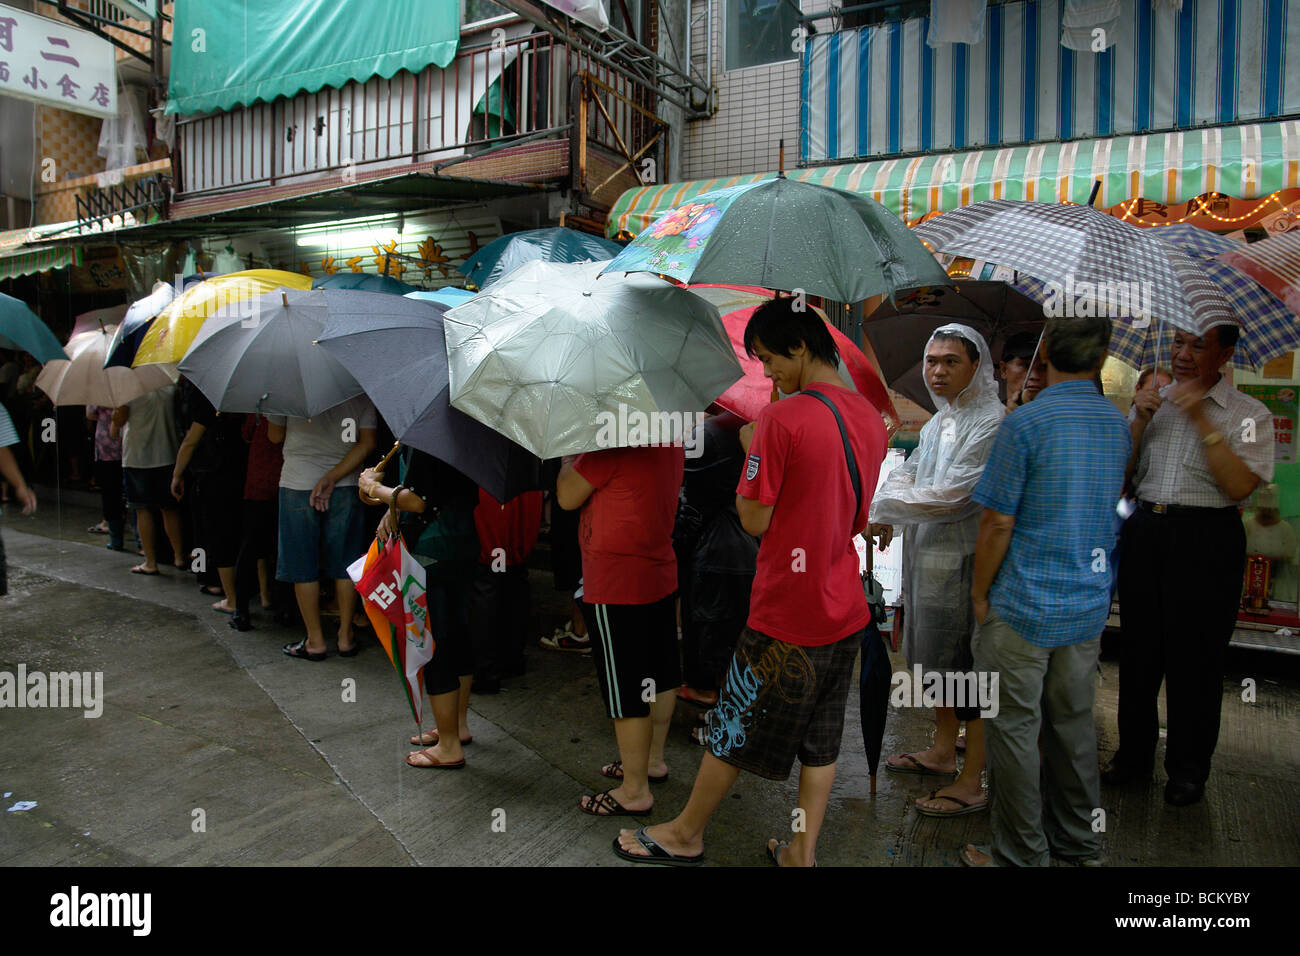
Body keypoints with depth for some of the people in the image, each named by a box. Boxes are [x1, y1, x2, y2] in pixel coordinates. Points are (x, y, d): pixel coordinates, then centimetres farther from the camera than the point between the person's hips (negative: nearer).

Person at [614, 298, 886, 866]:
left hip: (785, 616, -7)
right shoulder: (871, 418, 4)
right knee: (821, 740, 17)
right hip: (847, 611, 7)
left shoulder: (782, 419, -21)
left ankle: (685, 835, 30)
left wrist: (750, 449, -1)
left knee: (733, 731, 11)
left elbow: (754, 520, -16)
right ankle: (801, 853, 29)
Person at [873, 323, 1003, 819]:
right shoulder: (939, 420, 12)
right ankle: (943, 750, 38)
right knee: (935, 654, 20)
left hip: (966, 560, -9)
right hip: (929, 554, 9)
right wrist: (882, 507, -8)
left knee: (968, 664, 0)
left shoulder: (990, 421, -16)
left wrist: (881, 508, -17)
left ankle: (973, 782, 13)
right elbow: (907, 473, 12)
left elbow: (952, 494, -23)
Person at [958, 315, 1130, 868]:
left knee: (1015, 731, 5)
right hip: (1090, 606, 7)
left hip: (1024, 607, -6)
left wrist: (980, 595, -3)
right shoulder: (1118, 424, 5)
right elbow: (1107, 508, 16)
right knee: (1074, 724, 18)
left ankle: (1021, 855, 16)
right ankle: (1077, 843, 32)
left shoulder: (1024, 423, -16)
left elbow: (998, 523, -15)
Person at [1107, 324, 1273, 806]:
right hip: (1145, 532, 4)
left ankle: (1188, 768, 22)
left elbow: (1239, 486, -15)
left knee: (1194, 657, 4)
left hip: (1207, 540, -4)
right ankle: (1134, 754, 27)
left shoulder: (1247, 414, -1)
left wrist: (1202, 421, -18)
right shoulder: (1154, 400, 12)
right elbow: (1121, 472, 7)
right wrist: (1140, 420, -6)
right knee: (1138, 649, 11)